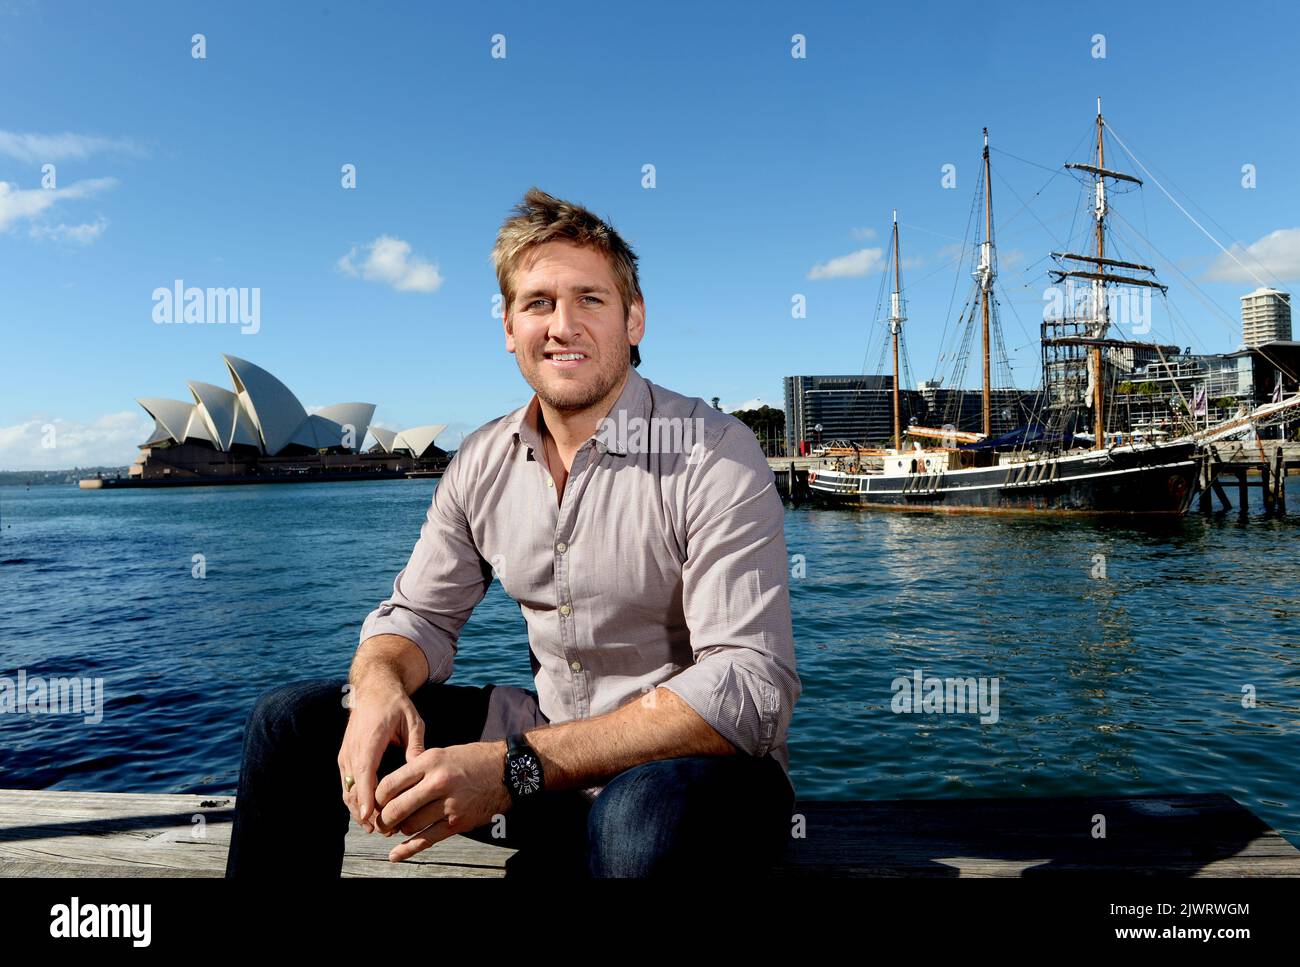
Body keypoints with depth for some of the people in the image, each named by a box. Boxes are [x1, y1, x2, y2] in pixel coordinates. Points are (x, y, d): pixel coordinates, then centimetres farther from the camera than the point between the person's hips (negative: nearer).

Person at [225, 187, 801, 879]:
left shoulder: (715, 457, -18)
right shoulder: (483, 463, 1)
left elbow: (751, 687, -26)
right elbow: (419, 615, 8)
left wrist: (516, 769, -32)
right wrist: (378, 684, -18)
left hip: (705, 765, -4)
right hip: (547, 735, 5)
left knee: (644, 816, -41)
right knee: (292, 719, 2)